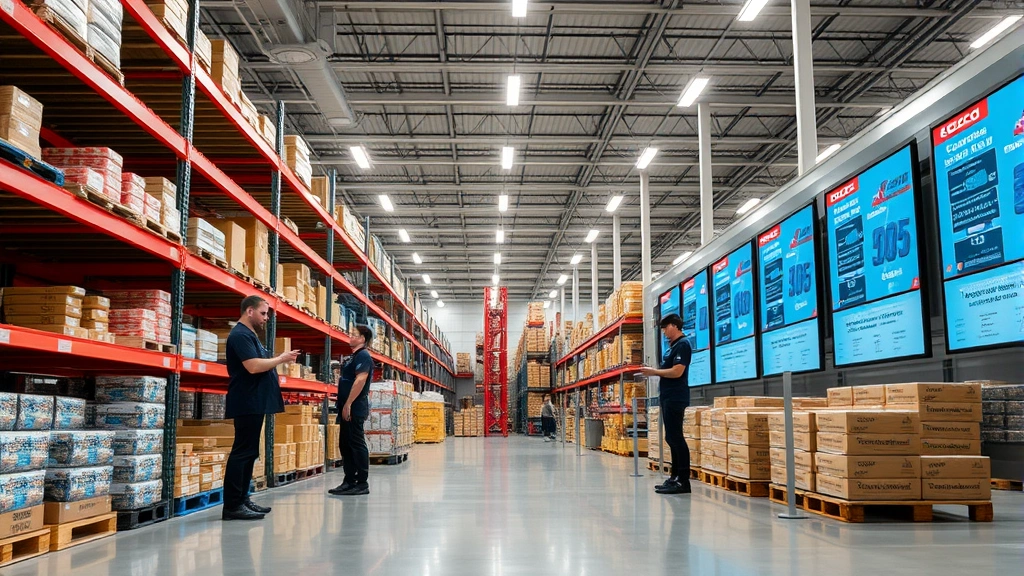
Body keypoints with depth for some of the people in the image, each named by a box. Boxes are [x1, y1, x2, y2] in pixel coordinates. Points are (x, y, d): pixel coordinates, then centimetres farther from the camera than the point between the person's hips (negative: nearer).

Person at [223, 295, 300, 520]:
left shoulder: (249, 335, 20)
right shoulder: (240, 335, -13)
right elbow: (253, 366, -23)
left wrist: (279, 360, 8)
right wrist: (281, 358, -12)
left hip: (254, 404, 11)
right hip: (248, 404, -11)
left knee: (249, 453, 12)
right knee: (242, 452, -10)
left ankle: (242, 500, 17)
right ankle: (232, 506, -9)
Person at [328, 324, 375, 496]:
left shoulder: (363, 355, -11)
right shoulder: (354, 356, 20)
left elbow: (360, 380, -21)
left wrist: (348, 404, -23)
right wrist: (344, 405, 19)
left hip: (355, 409, -10)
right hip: (347, 408, 10)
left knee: (357, 444, -7)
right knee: (345, 445, 11)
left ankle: (362, 483, -4)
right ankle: (349, 481, 16)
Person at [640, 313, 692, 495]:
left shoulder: (682, 345, -12)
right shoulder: (673, 346, 18)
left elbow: (677, 372, -20)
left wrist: (654, 372, -11)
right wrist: (654, 372, 8)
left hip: (676, 398, -10)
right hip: (669, 398, 10)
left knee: (676, 438, -11)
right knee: (672, 438, 11)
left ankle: (683, 481, -9)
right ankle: (676, 477, 16)